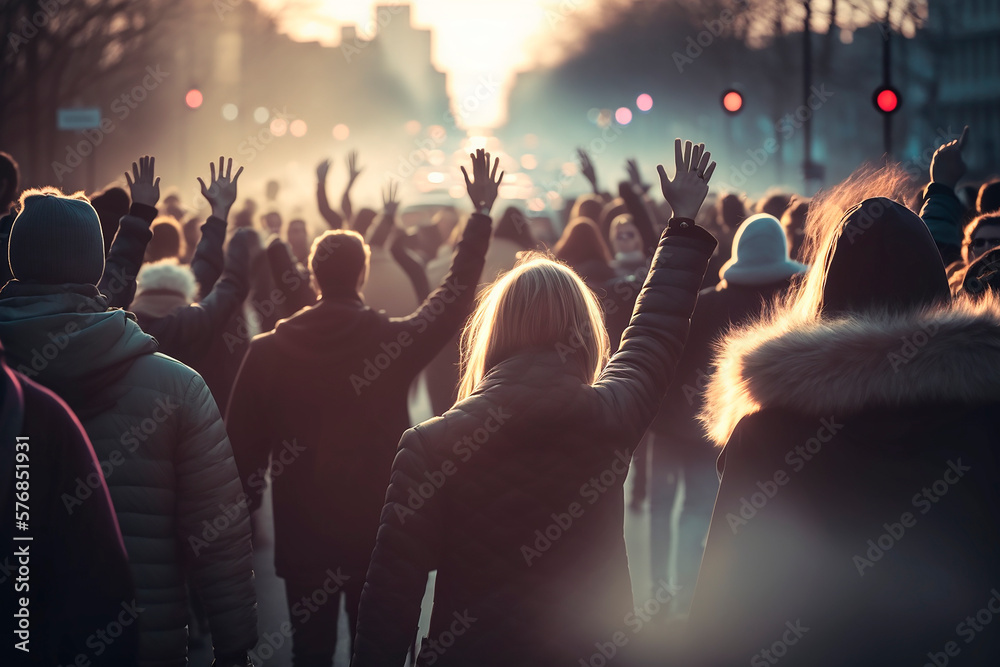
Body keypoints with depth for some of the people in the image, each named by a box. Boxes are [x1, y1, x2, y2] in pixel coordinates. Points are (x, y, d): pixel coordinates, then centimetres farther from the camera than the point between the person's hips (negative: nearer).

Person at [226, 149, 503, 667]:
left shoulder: (268, 351, -7)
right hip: (379, 533, -1)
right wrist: (481, 215, 6)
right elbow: (455, 296, 0)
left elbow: (243, 444, -4)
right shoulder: (392, 341, -10)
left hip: (301, 534, 1)